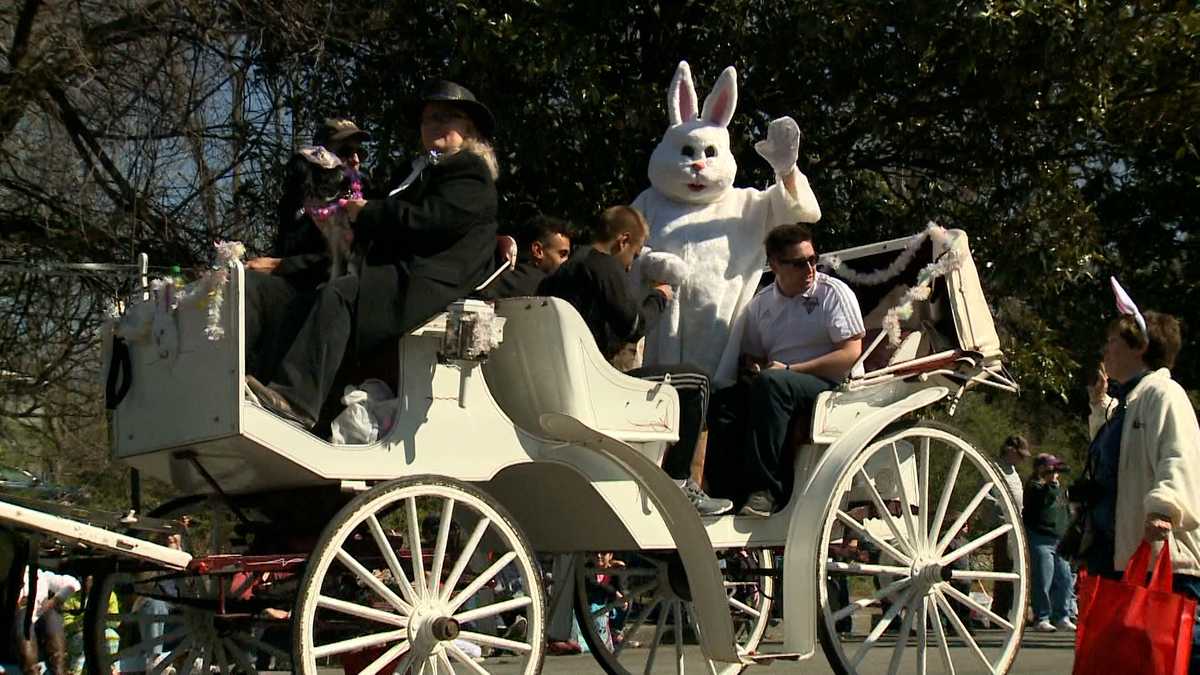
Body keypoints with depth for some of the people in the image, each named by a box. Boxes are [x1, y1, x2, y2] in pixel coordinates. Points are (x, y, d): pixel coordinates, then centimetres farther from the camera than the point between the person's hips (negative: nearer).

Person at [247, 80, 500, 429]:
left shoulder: (470, 171, 2)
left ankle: (296, 399, -39)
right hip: (406, 277, 10)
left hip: (434, 284, -10)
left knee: (338, 294, -27)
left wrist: (368, 213, -3)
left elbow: (430, 219, -13)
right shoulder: (426, 171, 34)